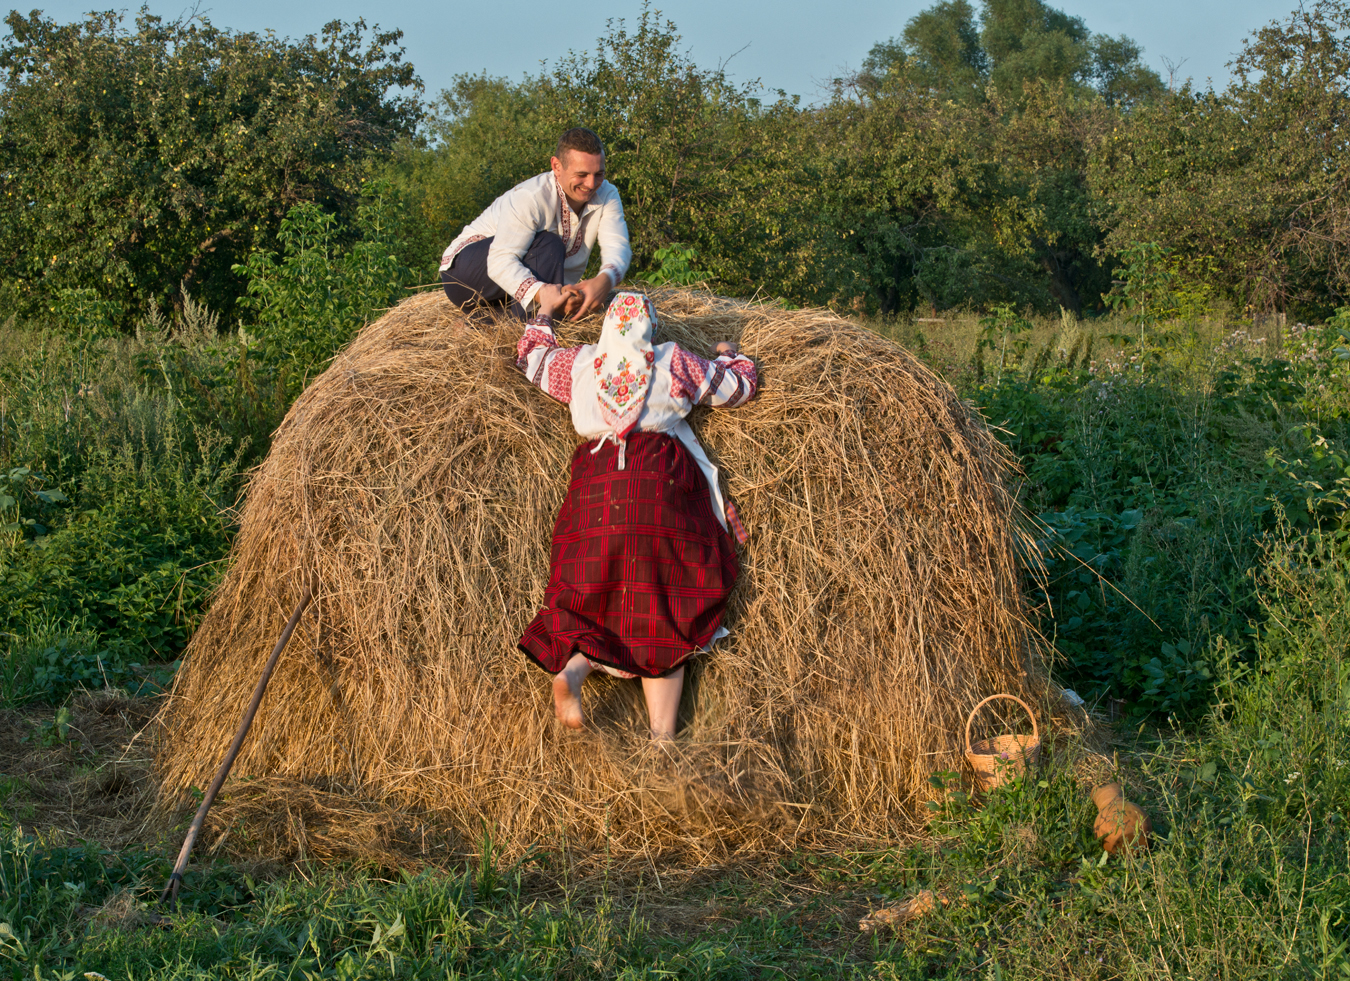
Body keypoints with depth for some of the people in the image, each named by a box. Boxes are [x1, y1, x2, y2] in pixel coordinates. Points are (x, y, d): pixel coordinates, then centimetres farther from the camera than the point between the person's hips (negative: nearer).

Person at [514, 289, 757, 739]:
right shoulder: (673, 364, 10)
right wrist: (730, 356, 41)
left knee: (603, 604, 9)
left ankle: (573, 664, -26)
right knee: (663, 613, -2)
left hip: (594, 491, 2)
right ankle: (662, 737, -12)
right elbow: (740, 384, 19)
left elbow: (530, 354, 35)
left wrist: (545, 310, 51)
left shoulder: (578, 364, 16)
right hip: (662, 486, -2)